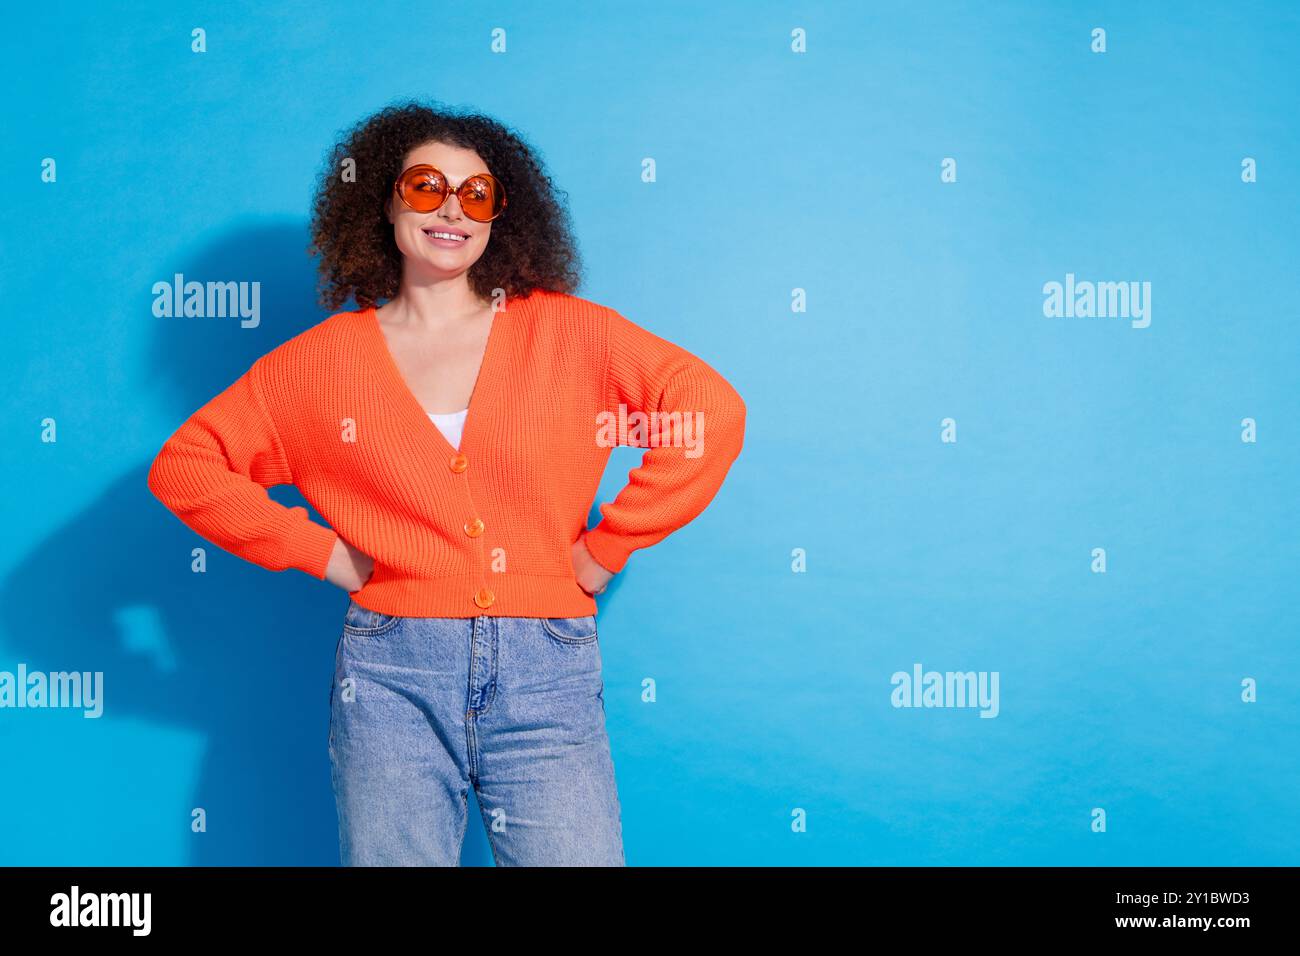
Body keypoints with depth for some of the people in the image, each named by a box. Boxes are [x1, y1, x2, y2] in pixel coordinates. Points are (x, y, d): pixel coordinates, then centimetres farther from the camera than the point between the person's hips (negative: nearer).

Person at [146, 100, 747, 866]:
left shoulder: (564, 331, 5)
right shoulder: (326, 358, 7)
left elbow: (713, 411, -1)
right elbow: (184, 464, 9)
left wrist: (608, 547, -3)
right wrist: (317, 551, 0)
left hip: (546, 670, 0)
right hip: (391, 675, 1)